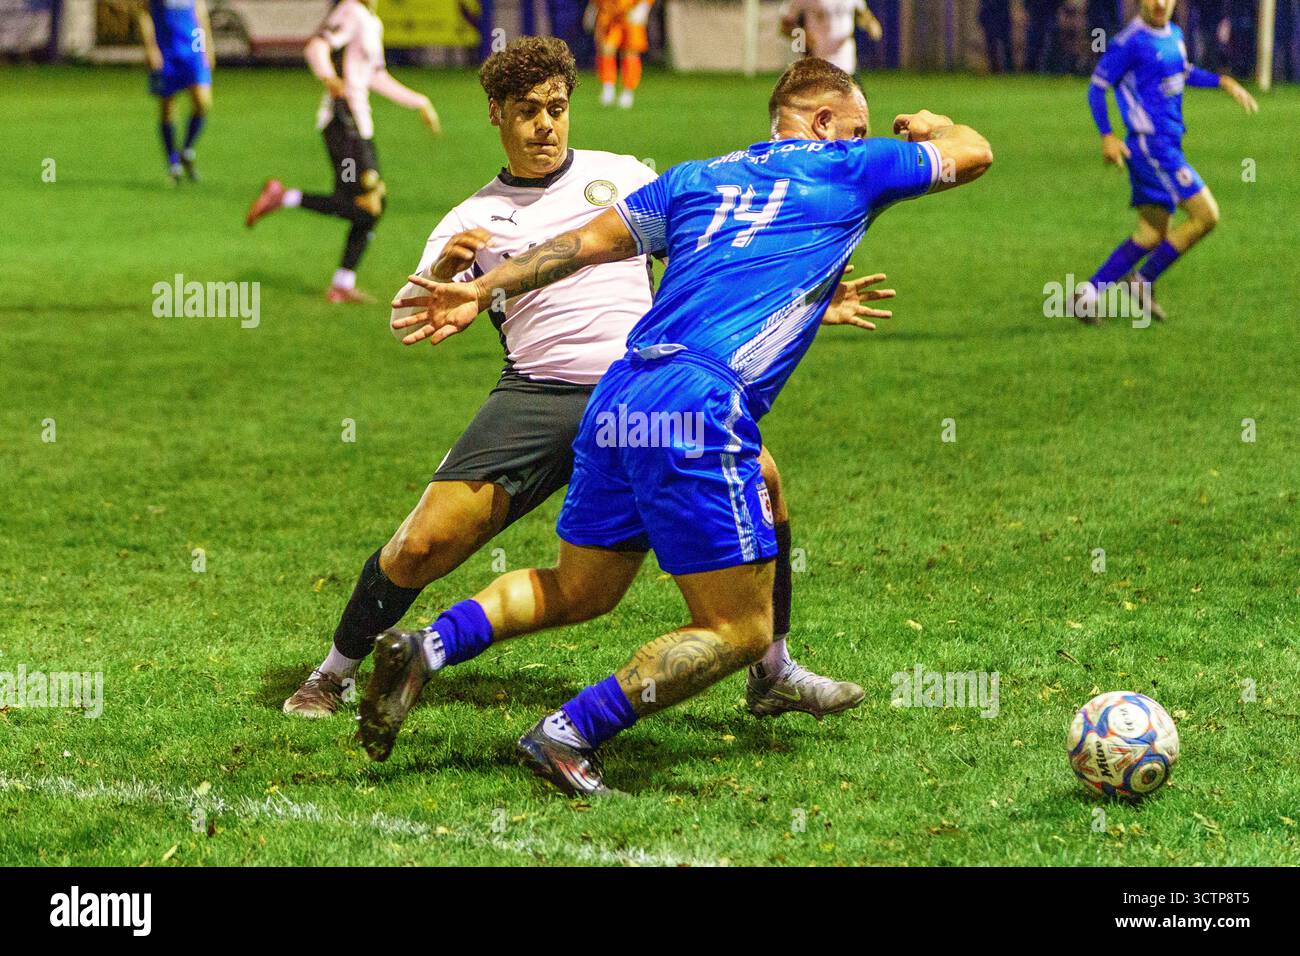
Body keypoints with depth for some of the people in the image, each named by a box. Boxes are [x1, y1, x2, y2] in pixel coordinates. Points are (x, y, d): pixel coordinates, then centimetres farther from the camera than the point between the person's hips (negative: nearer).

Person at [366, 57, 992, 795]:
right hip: (701, 406, -7)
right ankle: (569, 735, -8)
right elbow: (974, 154, 24)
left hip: (620, 395, 7)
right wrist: (931, 126, 45)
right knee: (739, 630, 0)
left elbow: (586, 242, 17)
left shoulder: (698, 178, 23)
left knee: (579, 590, 22)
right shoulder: (847, 170, 11)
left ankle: (432, 646, 3)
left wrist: (483, 291, 18)